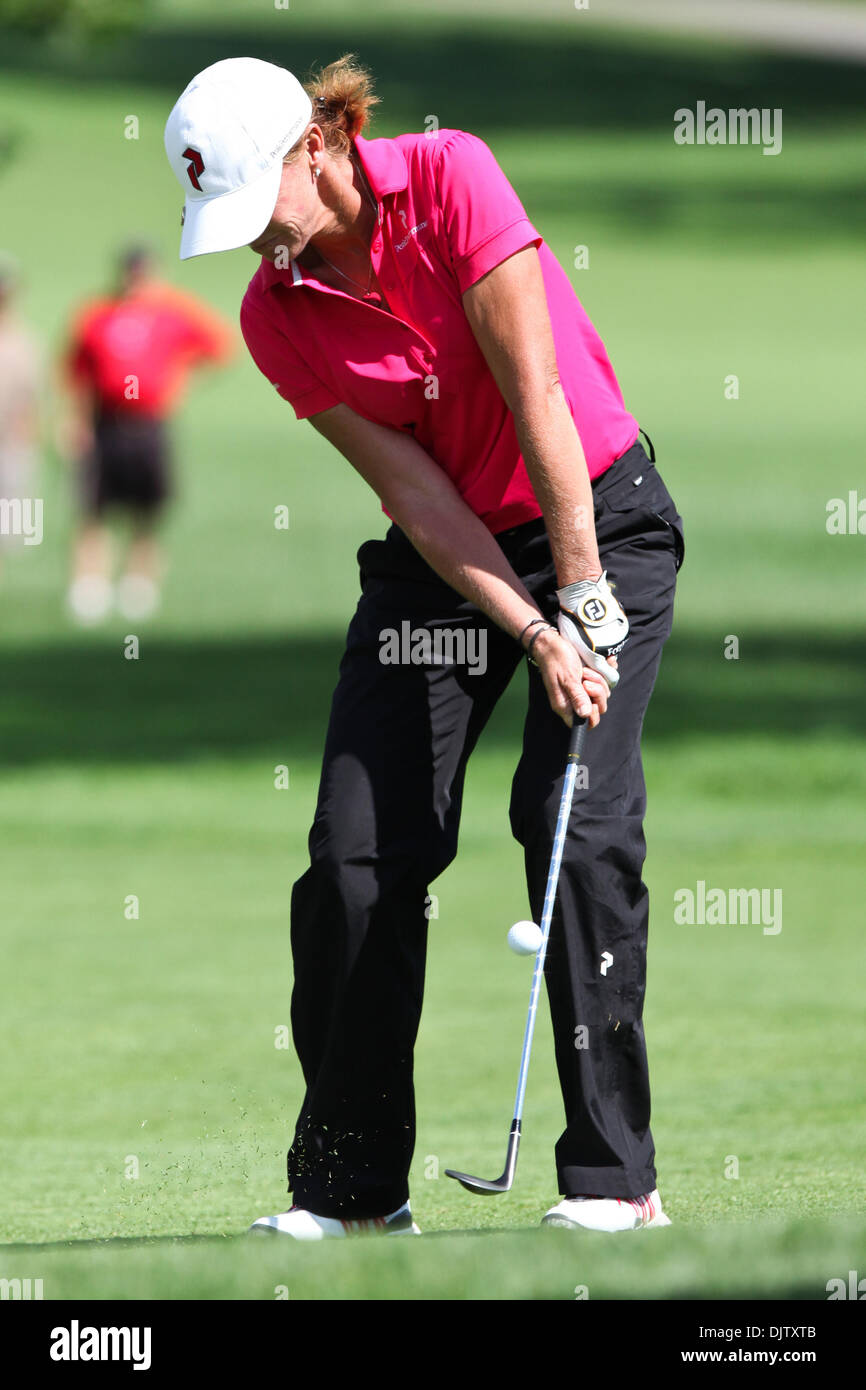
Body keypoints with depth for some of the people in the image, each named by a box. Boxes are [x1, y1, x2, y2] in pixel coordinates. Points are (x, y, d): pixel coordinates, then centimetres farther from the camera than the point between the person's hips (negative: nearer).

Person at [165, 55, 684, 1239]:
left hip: (596, 514, -4)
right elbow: (412, 488, -10)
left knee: (579, 824, -17)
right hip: (443, 556, 4)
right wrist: (533, 635, -20)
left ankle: (615, 1176, -13)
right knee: (357, 852, -6)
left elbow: (537, 395, -20)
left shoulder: (450, 178, -19)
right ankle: (351, 1186, 5)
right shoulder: (278, 316, -7)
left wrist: (583, 600, -21)